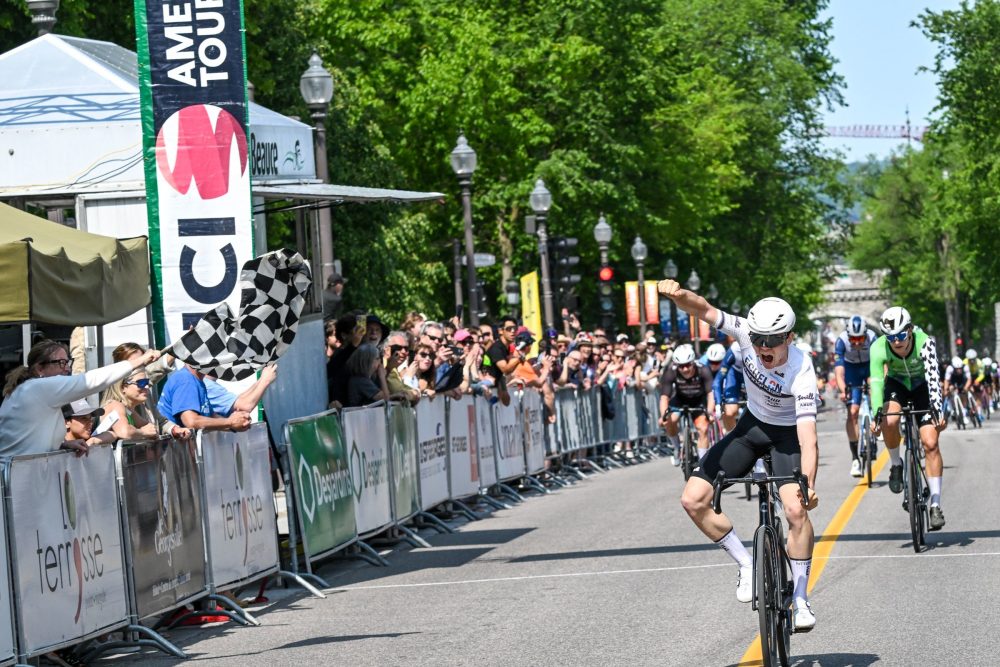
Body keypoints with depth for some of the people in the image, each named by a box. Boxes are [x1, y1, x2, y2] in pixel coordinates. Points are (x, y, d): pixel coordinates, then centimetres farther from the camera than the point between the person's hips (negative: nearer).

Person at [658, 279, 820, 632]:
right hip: (751, 426, 5)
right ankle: (747, 566, 10)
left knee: (796, 510, -26)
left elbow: (807, 436, -39)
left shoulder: (801, 372, -33)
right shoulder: (748, 332, -23)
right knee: (693, 499, -8)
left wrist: (808, 484, -52)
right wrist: (678, 294, -52)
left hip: (787, 433, -5)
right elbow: (703, 310, -28)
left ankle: (800, 597, -6)